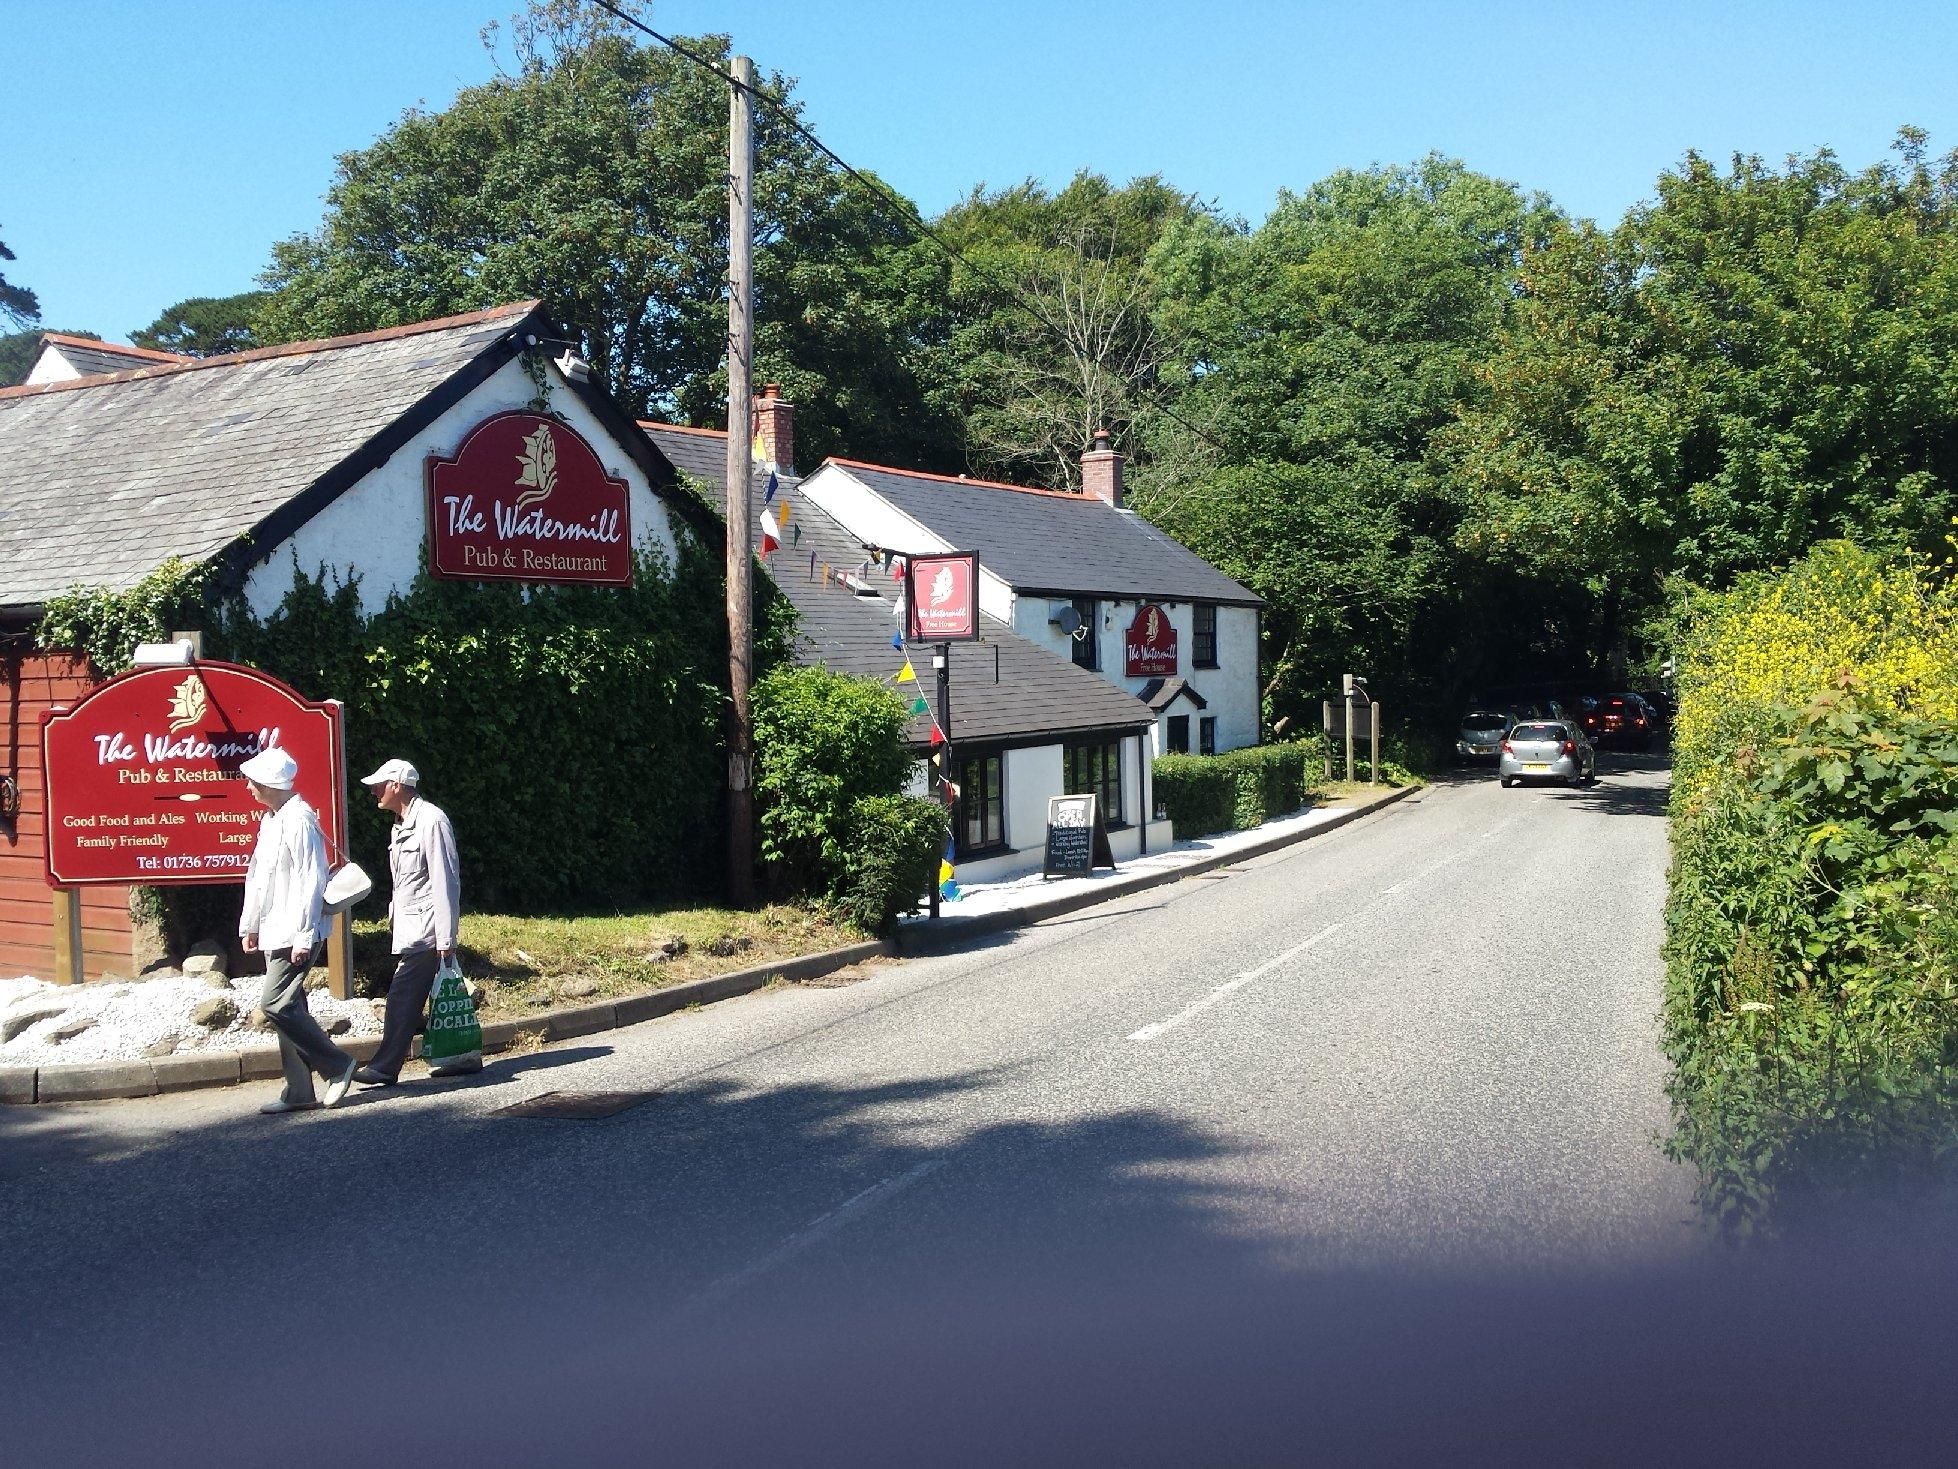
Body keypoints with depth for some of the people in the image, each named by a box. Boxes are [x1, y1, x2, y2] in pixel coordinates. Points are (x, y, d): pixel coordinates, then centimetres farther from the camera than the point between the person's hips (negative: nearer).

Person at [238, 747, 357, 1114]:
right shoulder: (269, 819, 14)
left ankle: (337, 1066, -1)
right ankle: (298, 1092, 14)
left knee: (276, 1004, -12)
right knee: (288, 1008, 9)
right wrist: (250, 925, 21)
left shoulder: (299, 819, -15)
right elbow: (256, 876, 21)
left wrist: (303, 936, -21)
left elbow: (312, 880, -19)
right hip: (274, 933, 9)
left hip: (296, 933, -9)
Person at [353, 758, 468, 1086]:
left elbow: (445, 882, -17)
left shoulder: (431, 820, -14)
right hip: (409, 930, 9)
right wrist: (395, 916, 16)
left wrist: (446, 937, -19)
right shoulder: (402, 825, 16)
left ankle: (384, 1068, -6)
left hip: (425, 931, -9)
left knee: (402, 998, -9)